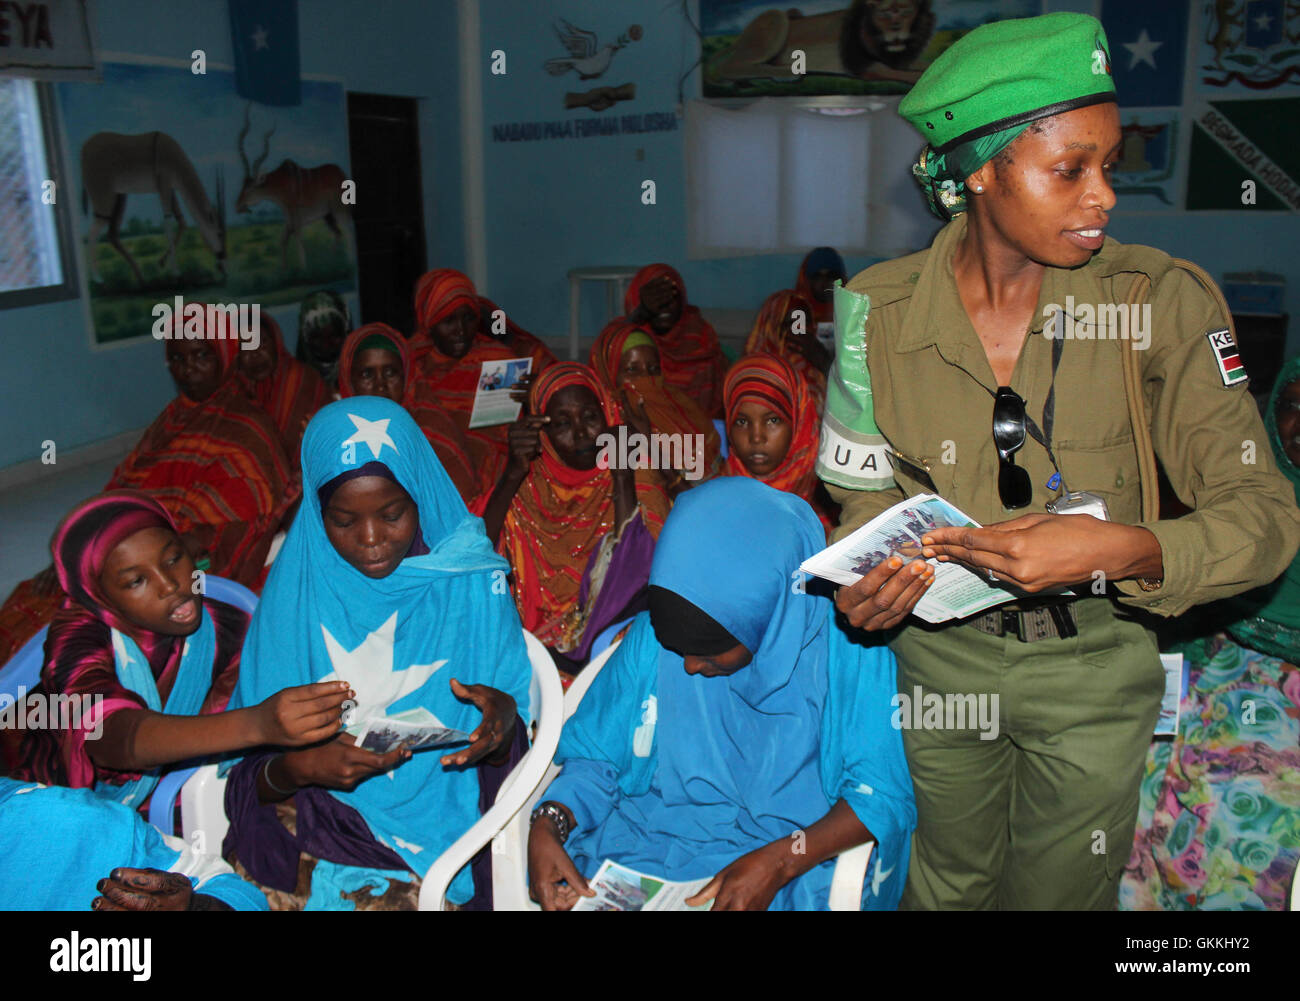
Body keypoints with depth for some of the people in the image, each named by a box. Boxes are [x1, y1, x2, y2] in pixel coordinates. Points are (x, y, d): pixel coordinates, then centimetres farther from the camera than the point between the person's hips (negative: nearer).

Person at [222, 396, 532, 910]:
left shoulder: (472, 583, 0)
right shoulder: (297, 589, 2)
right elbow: (253, 762, 1)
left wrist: (504, 718, -20)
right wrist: (300, 767, -20)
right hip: (311, 808, 1)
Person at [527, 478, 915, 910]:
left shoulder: (845, 646, -12)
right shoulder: (654, 635, -1)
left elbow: (883, 794, -10)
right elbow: (596, 757, 7)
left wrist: (780, 862, -23)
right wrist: (548, 825, -13)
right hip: (651, 837, 2)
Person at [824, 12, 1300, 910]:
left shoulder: (1162, 300, -14)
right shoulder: (879, 308, -10)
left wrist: (1118, 550, -32)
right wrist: (864, 581, -17)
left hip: (1093, 669, -1)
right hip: (940, 652, 1)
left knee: (1058, 894, 19)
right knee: (947, 887, 22)